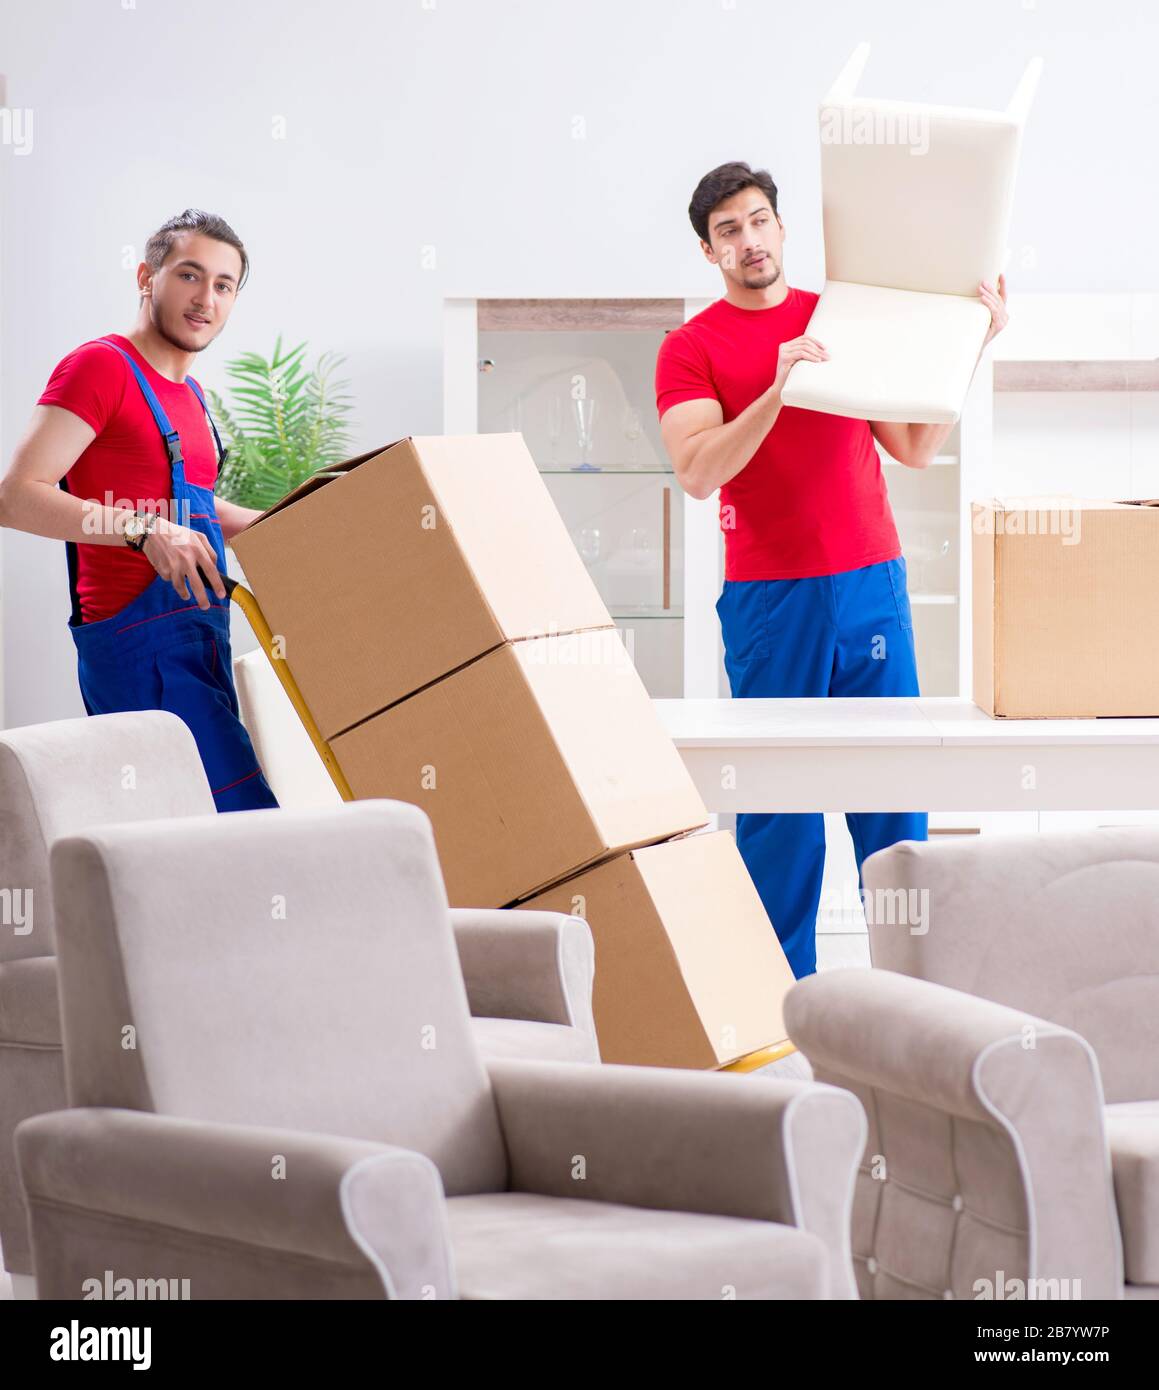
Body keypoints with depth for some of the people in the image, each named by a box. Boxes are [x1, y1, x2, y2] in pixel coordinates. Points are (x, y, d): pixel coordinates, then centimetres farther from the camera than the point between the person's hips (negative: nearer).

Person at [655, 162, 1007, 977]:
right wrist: (777, 388, -23)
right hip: (770, 597, -3)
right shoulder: (691, 349, 1)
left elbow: (917, 450, 11)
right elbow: (698, 473, -14)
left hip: (871, 582, 3)